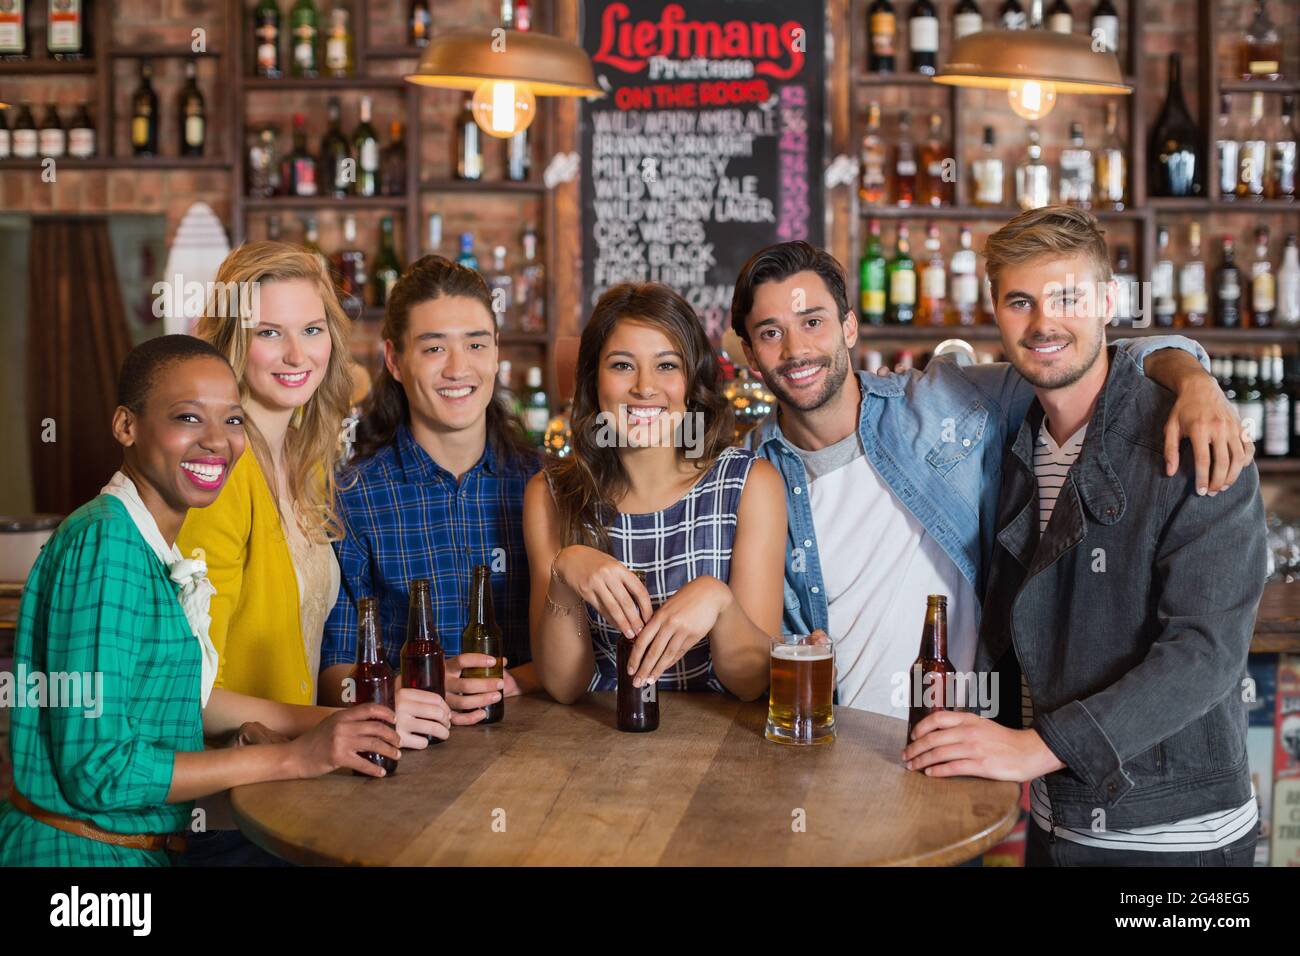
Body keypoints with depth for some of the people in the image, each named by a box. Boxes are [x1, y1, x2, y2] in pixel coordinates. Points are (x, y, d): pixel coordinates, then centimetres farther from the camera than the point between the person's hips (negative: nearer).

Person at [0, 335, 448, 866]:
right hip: (78, 848, -7)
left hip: (142, 843, 7)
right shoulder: (104, 541, -19)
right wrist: (292, 756, -19)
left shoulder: (152, 543, 6)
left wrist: (333, 722, -2)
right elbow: (97, 771, -23)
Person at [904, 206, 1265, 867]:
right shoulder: (1022, 452, 6)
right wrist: (976, 738, 2)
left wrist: (1039, 745, -28)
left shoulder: (1193, 447, -16)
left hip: (1176, 835, -6)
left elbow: (1206, 651, -23)